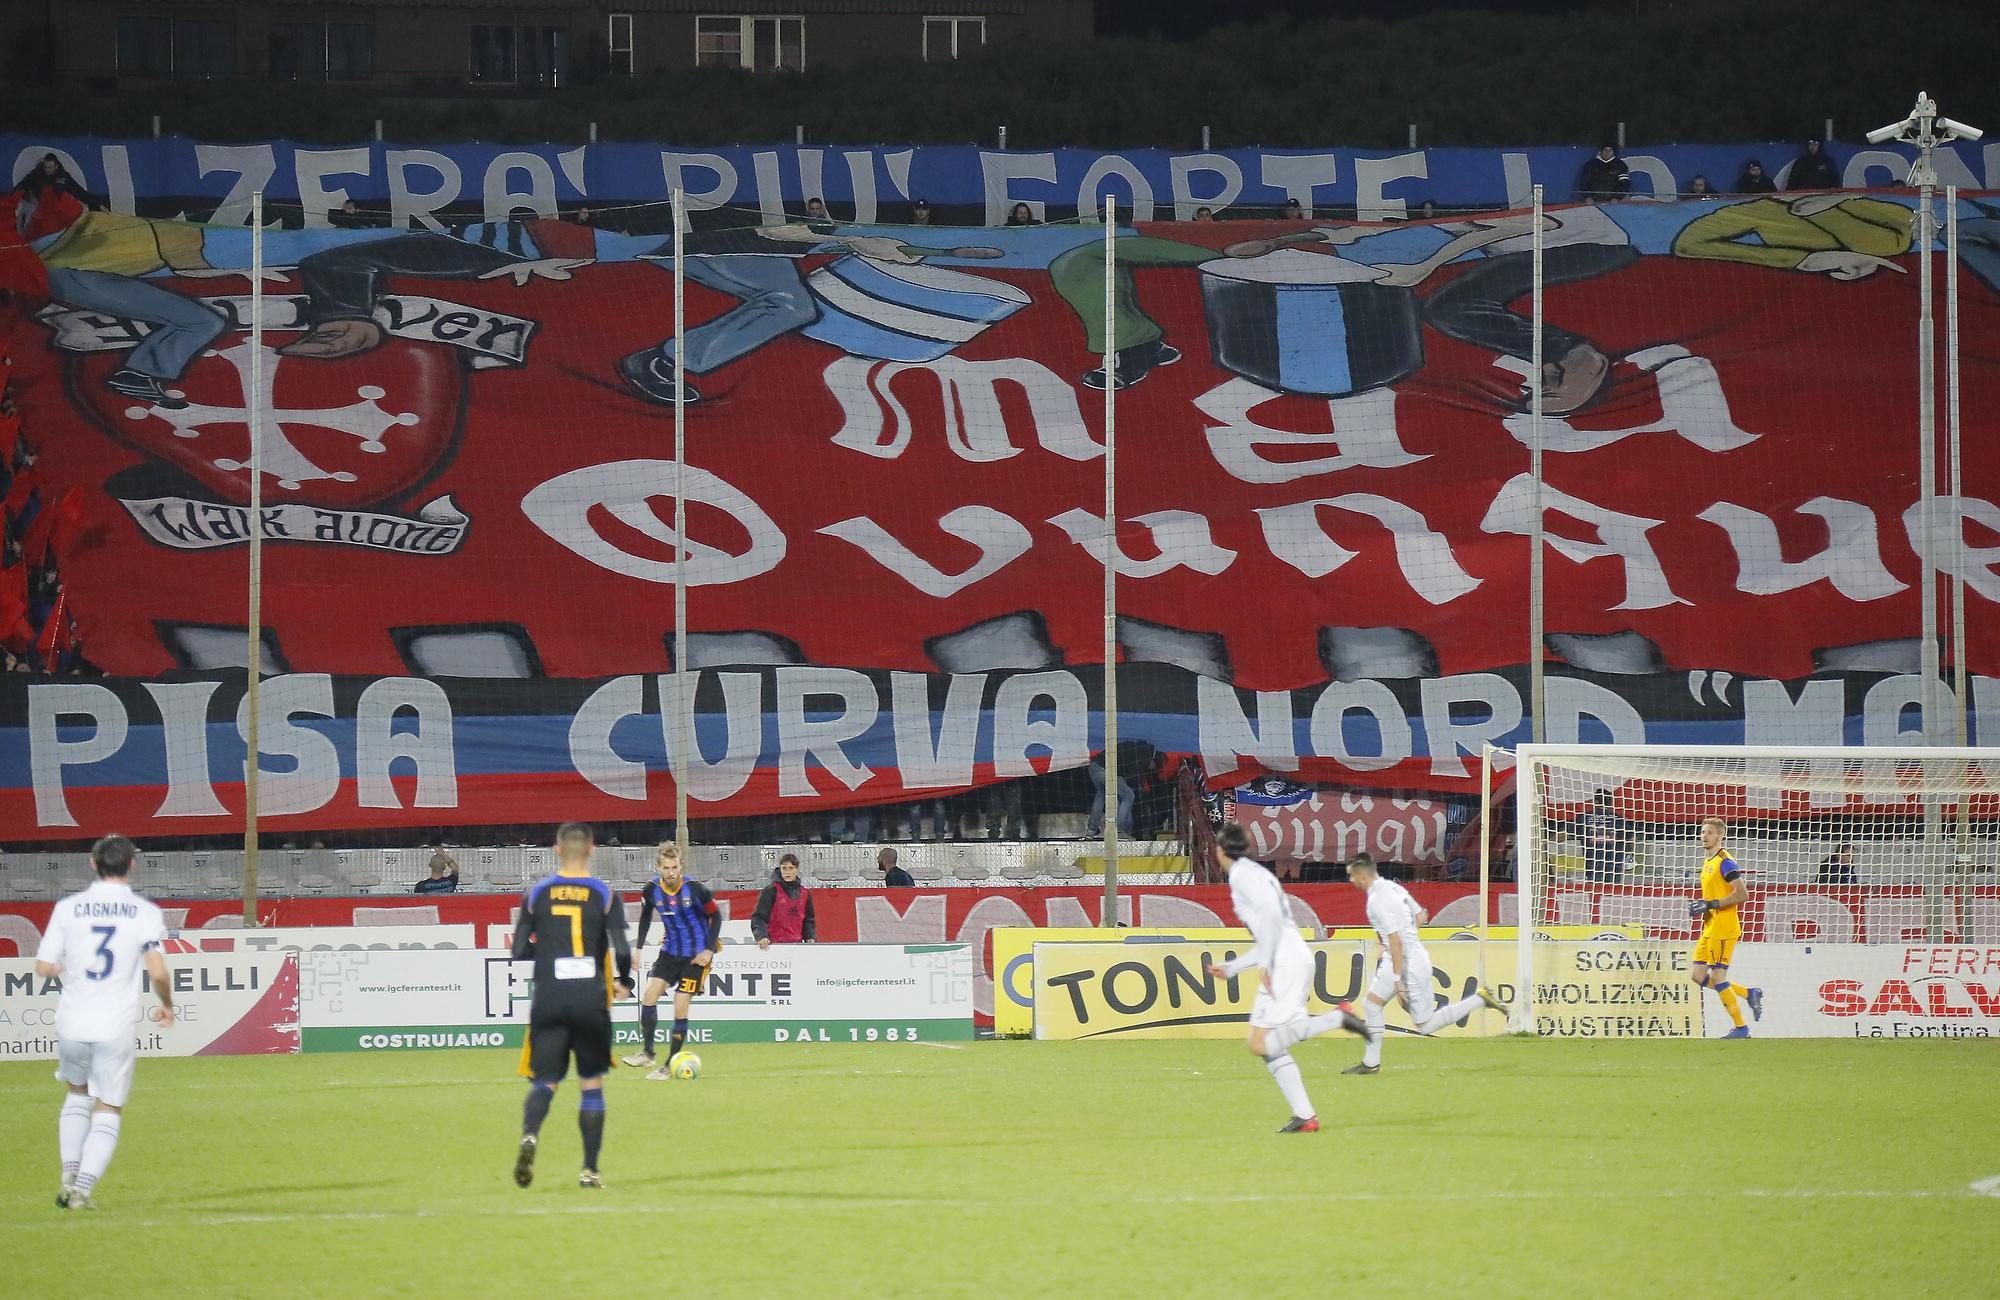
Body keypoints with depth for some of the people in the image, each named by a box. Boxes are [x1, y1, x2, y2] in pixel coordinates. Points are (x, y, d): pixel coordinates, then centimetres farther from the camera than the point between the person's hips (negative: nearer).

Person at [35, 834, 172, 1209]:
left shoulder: (68, 908, 2)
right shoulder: (144, 912, -3)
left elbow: (44, 967, 2)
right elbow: (158, 971, -12)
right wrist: (167, 1005, 7)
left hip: (72, 1023, 2)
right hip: (116, 1028, -2)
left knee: (77, 1094, 24)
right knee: (108, 1111, 8)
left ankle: (70, 1179, 14)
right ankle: (84, 1189, -6)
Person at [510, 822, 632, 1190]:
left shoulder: (536, 893, 3)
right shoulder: (604, 894, -1)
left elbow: (519, 952, 3)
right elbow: (621, 951, -8)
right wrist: (625, 982, 12)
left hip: (548, 1003, 0)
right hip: (591, 1001, 0)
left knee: (543, 1081, 1)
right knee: (592, 1085, 13)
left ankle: (530, 1135, -31)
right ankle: (589, 1169, 11)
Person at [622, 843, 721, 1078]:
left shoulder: (694, 889, -19)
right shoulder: (652, 889, -8)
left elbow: (715, 915, -6)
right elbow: (645, 915, 12)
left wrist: (709, 949, -12)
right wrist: (639, 948, 8)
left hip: (696, 953, -4)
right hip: (670, 951, 4)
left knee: (681, 1006, -6)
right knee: (649, 993, -10)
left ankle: (670, 1065, 2)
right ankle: (647, 1052, 3)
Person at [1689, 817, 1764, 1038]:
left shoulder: (1725, 862, -13)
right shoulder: (1708, 861, 17)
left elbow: (1742, 894, -20)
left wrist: (1711, 904, -19)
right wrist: (1701, 906, 9)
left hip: (1724, 927, -10)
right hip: (1710, 927, 10)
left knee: (1717, 977, -9)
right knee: (1697, 975, 7)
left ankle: (1741, 1028, -1)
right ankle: (1749, 994, 16)